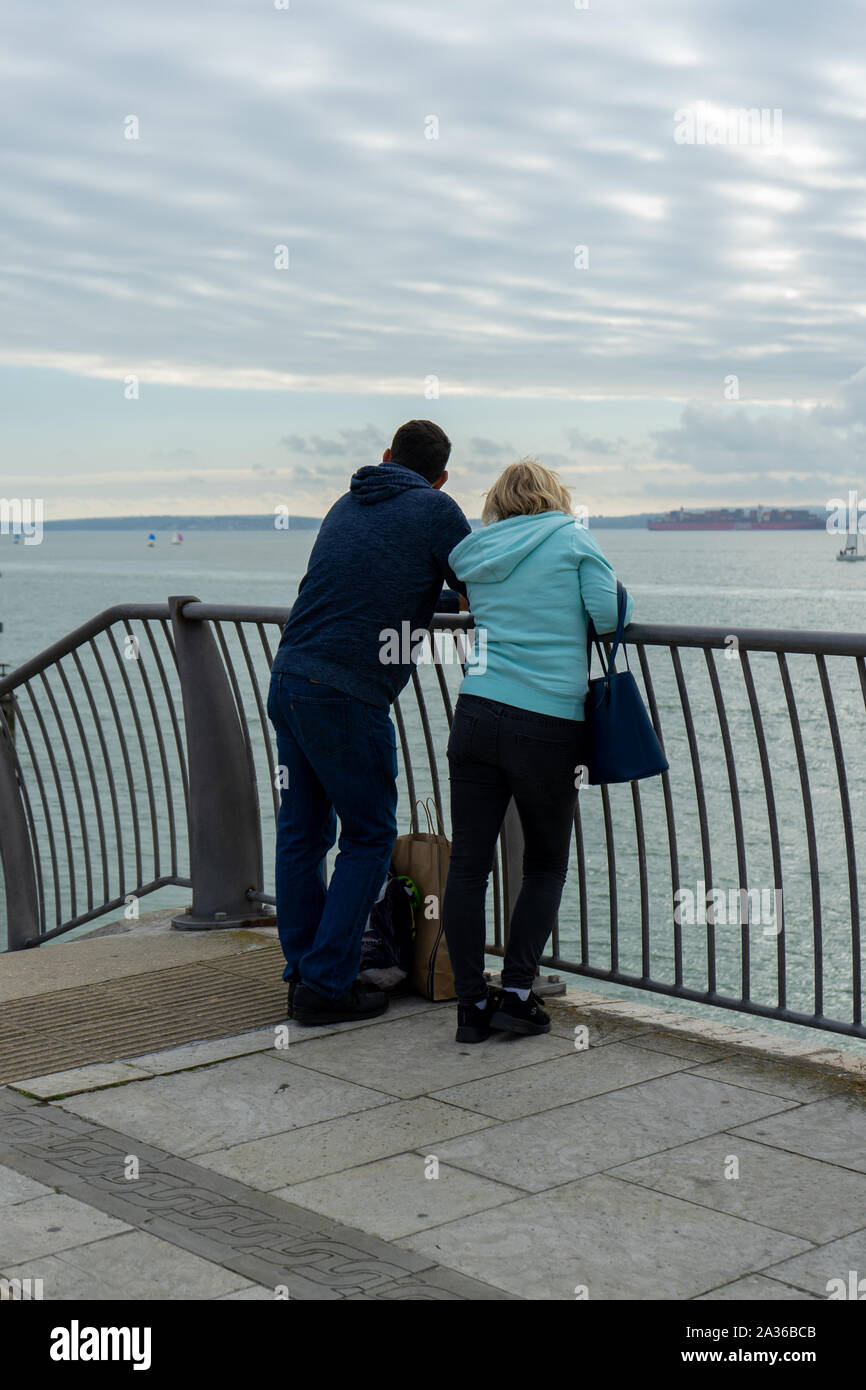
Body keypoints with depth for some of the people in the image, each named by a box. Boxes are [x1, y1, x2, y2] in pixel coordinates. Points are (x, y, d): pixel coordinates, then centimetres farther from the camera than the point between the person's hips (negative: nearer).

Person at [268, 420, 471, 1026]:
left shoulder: (348, 504, 19)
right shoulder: (436, 509, 0)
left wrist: (419, 592, 35)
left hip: (288, 680, 7)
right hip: (346, 697, -7)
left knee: (301, 832, 14)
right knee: (370, 836, 4)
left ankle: (303, 973, 22)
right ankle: (327, 986, 4)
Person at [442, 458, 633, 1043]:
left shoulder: (475, 551, 13)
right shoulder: (573, 539, 2)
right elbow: (610, 616, -4)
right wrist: (625, 602, 16)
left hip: (477, 715, 3)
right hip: (550, 726, -3)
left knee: (468, 863, 6)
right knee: (547, 864, 14)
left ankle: (472, 1004, 7)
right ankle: (516, 993, 6)